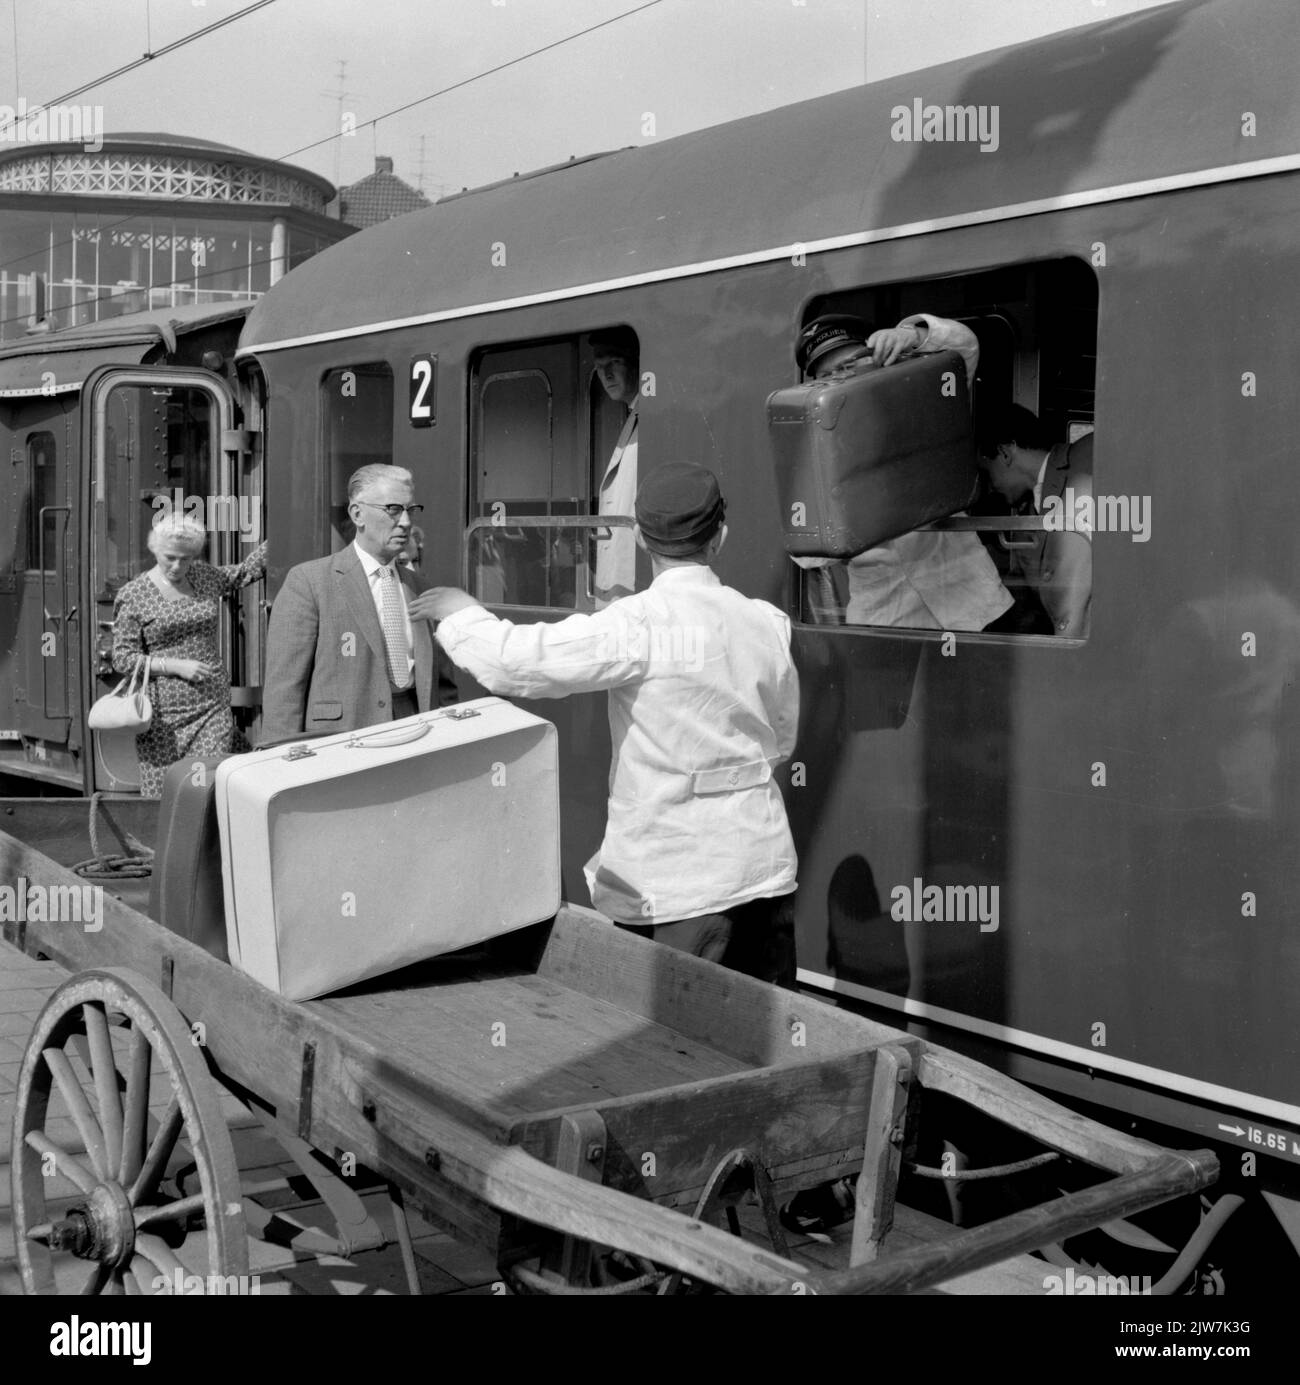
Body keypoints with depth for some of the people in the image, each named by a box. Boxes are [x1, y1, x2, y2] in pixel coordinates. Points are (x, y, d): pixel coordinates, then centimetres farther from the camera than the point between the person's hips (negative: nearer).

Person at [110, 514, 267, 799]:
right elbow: (123, 658, -3)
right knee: (163, 796, -1)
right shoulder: (133, 596, -2)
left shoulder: (207, 577, 9)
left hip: (213, 708, 3)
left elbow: (249, 568, 22)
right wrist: (177, 666, -12)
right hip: (163, 716, -2)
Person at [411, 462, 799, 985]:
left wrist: (460, 613, 4)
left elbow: (514, 660, -14)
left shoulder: (637, 627, -14)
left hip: (675, 875, -5)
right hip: (765, 862, 6)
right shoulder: (767, 622, 4)